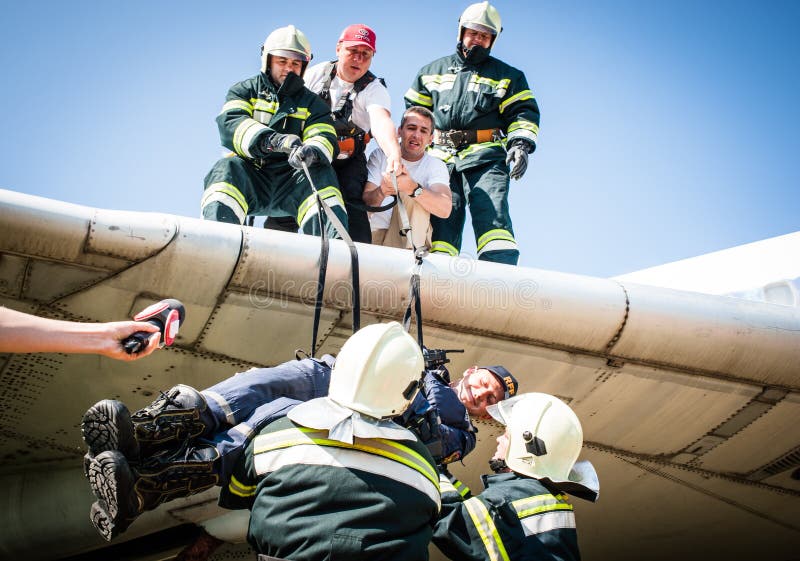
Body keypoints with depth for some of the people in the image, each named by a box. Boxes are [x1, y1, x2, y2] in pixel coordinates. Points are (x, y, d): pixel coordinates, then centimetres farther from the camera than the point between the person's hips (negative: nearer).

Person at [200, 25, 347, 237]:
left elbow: (325, 137, -1)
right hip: (248, 176, -1)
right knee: (226, 169, -31)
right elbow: (230, 124, -9)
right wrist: (272, 140, -29)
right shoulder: (245, 91, 12)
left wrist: (313, 151, -29)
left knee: (322, 173, -25)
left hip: (289, 187, 1)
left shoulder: (312, 103, 18)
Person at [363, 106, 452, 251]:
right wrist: (381, 192, -33)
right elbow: (365, 201, -7)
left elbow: (445, 209, -19)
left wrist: (413, 188, -39)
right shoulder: (380, 155, 6)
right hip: (373, 232, 1)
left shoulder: (436, 166, 2)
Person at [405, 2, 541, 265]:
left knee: (492, 214, -19)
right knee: (441, 221, -6)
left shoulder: (506, 75, 17)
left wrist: (520, 143, -7)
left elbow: (523, 112, 11)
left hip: (485, 158, -2)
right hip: (442, 159, 3)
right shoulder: (432, 71, 22)